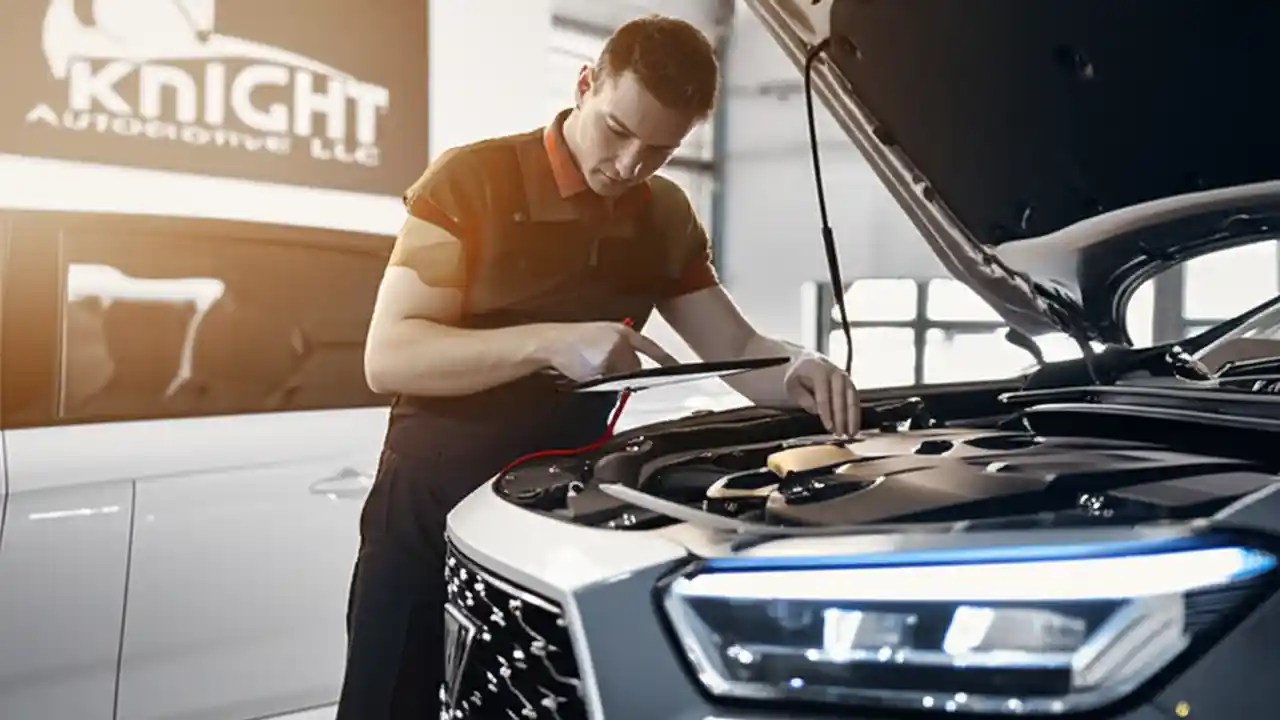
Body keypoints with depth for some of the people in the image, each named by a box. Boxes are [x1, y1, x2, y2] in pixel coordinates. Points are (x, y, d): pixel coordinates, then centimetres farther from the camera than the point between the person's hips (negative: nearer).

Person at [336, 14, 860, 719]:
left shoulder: (665, 218, 7)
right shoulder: (474, 179, -11)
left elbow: (740, 351, 8)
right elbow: (388, 356, -18)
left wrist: (799, 372, -16)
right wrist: (550, 342, -30)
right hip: (428, 518, -4)